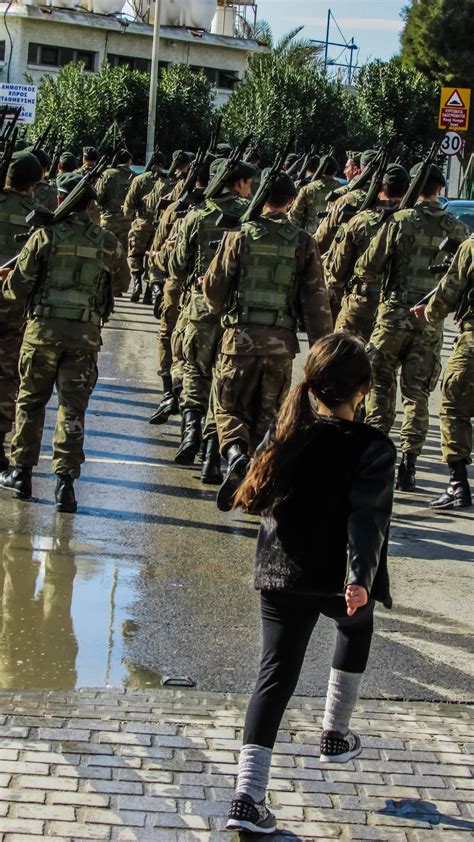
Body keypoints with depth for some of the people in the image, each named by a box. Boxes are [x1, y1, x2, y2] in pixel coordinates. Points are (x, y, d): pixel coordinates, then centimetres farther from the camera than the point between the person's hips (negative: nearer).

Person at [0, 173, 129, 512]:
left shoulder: (46, 235, -6)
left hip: (44, 328, 0)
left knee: (31, 400, 15)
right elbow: (123, 273, 14)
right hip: (85, 334, 1)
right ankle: (66, 481, -1)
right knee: (73, 408, 5)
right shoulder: (107, 242, -2)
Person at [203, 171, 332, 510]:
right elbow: (317, 301, -1)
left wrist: (222, 310, 25)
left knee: (229, 406, 10)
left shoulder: (240, 236, -2)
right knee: (268, 413, 14)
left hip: (242, 335, -1)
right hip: (282, 341, 2)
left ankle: (236, 453, -17)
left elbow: (214, 287, 2)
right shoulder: (304, 243, 1)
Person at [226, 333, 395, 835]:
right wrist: (361, 577, -34)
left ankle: (248, 796, -9)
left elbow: (257, 499, 11)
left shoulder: (285, 436, 0)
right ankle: (335, 734, 41)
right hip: (341, 582, -2)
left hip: (281, 576, 2)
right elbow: (367, 516, -25)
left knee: (276, 675, 4)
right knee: (355, 630, 32)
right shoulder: (373, 449, -12)